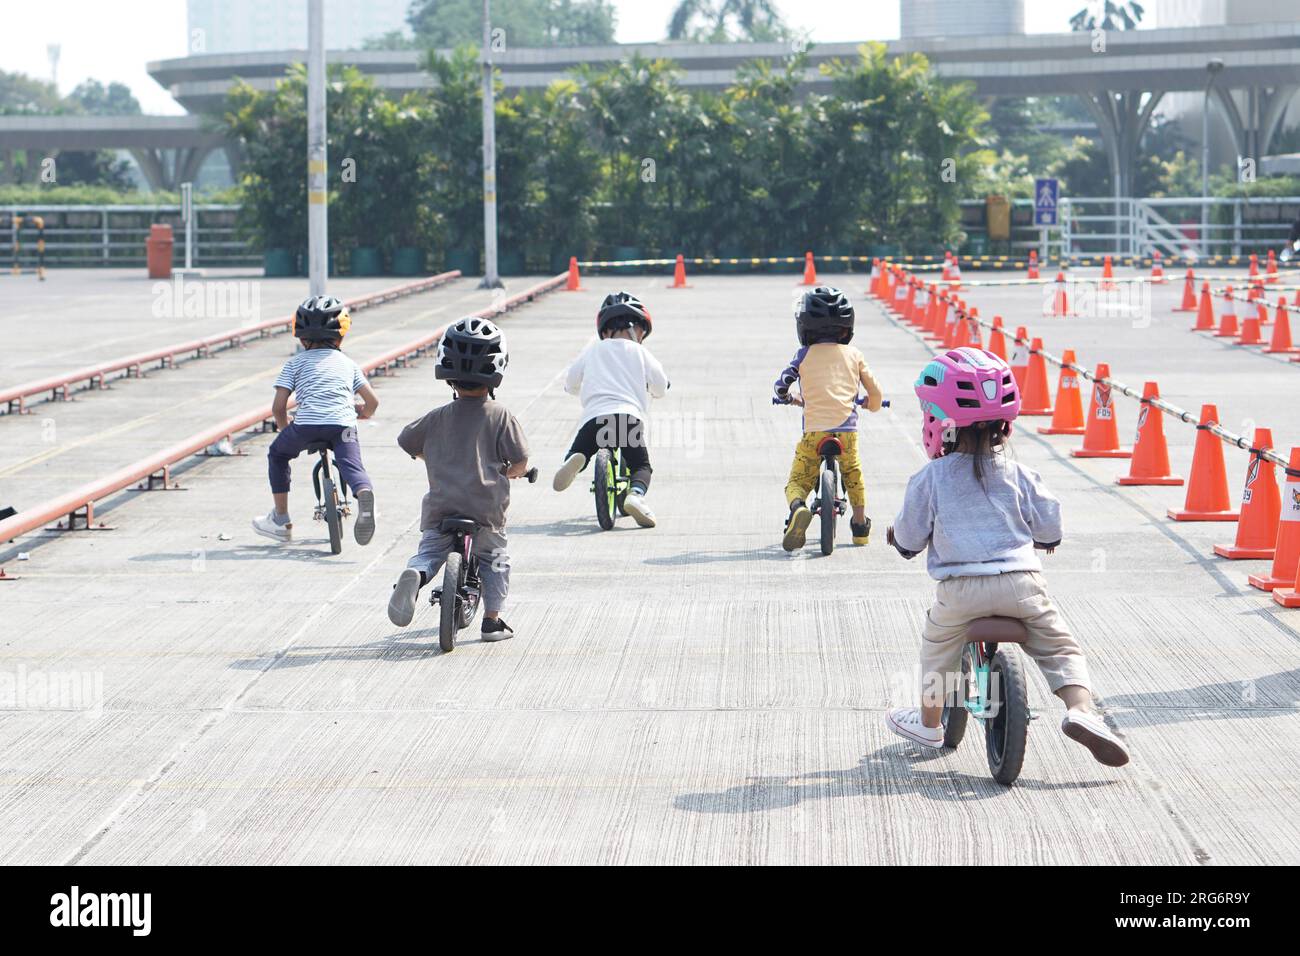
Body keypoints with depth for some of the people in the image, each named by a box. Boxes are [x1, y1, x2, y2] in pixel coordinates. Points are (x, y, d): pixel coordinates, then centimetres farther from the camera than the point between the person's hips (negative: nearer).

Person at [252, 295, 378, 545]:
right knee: (353, 466, -8)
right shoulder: (348, 363, 24)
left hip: (307, 424, -1)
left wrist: (285, 429, 29)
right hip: (343, 426, 1)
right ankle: (365, 492, -47)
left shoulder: (295, 363, 18)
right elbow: (372, 401, 22)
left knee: (277, 454, 25)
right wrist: (361, 413, 45)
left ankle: (281, 520, 27)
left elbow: (278, 406, 9)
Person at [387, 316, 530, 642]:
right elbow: (520, 462, -5)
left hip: (441, 504, 1)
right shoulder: (500, 416, -4)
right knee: (495, 559, 19)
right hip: (486, 506, -1)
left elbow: (407, 442, 17)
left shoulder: (438, 417, 3)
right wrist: (508, 472, 18)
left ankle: (414, 574, -21)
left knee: (429, 550, 11)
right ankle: (492, 619, 15)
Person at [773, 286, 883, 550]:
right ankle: (860, 525, 30)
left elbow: (780, 385, 3)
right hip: (847, 429, 2)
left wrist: (789, 398, 27)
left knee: (797, 481, 9)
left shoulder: (804, 355, 6)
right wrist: (873, 405, 33)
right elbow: (875, 393, 9)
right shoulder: (853, 355, 9)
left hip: (814, 429, -2)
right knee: (853, 476, 29)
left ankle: (797, 508, -24)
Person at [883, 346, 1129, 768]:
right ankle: (1081, 709, -11)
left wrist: (898, 537, 31)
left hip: (961, 588, -1)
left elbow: (909, 537, 7)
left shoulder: (930, 479, 0)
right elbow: (1048, 525, 12)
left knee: (937, 646, 25)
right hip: (1021, 582, 1)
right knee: (1059, 647, 12)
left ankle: (929, 722, 35)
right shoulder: (1018, 475, 7)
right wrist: (1043, 541, 35)